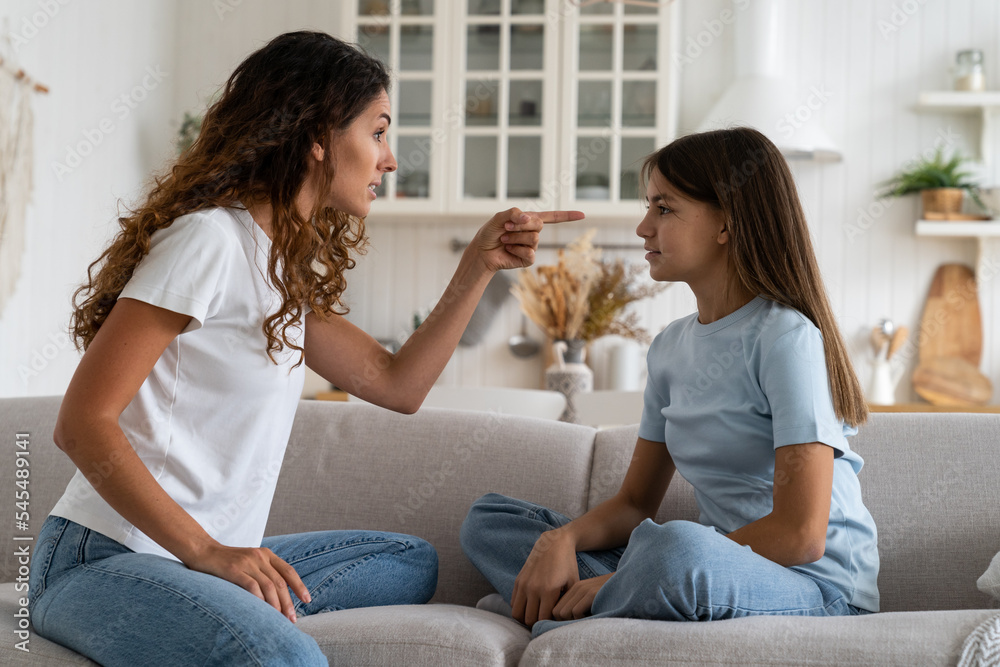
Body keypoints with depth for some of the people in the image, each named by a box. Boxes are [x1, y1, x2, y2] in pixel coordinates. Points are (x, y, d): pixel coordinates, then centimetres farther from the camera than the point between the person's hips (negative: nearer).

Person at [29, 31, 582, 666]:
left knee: (411, 562, 14)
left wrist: (479, 266, 13)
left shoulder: (287, 267, 16)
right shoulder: (208, 239, -14)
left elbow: (397, 383, 18)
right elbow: (82, 422, -18)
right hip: (104, 560, -10)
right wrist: (207, 552, -23)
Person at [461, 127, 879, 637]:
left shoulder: (786, 337, -14)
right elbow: (635, 503, 14)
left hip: (818, 591, -8)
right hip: (717, 573, 8)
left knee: (678, 548, -41)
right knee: (488, 521, 4)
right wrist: (561, 539, -10)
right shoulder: (672, 347, 11)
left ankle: (548, 625, -15)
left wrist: (622, 578, -20)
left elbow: (800, 535, -20)